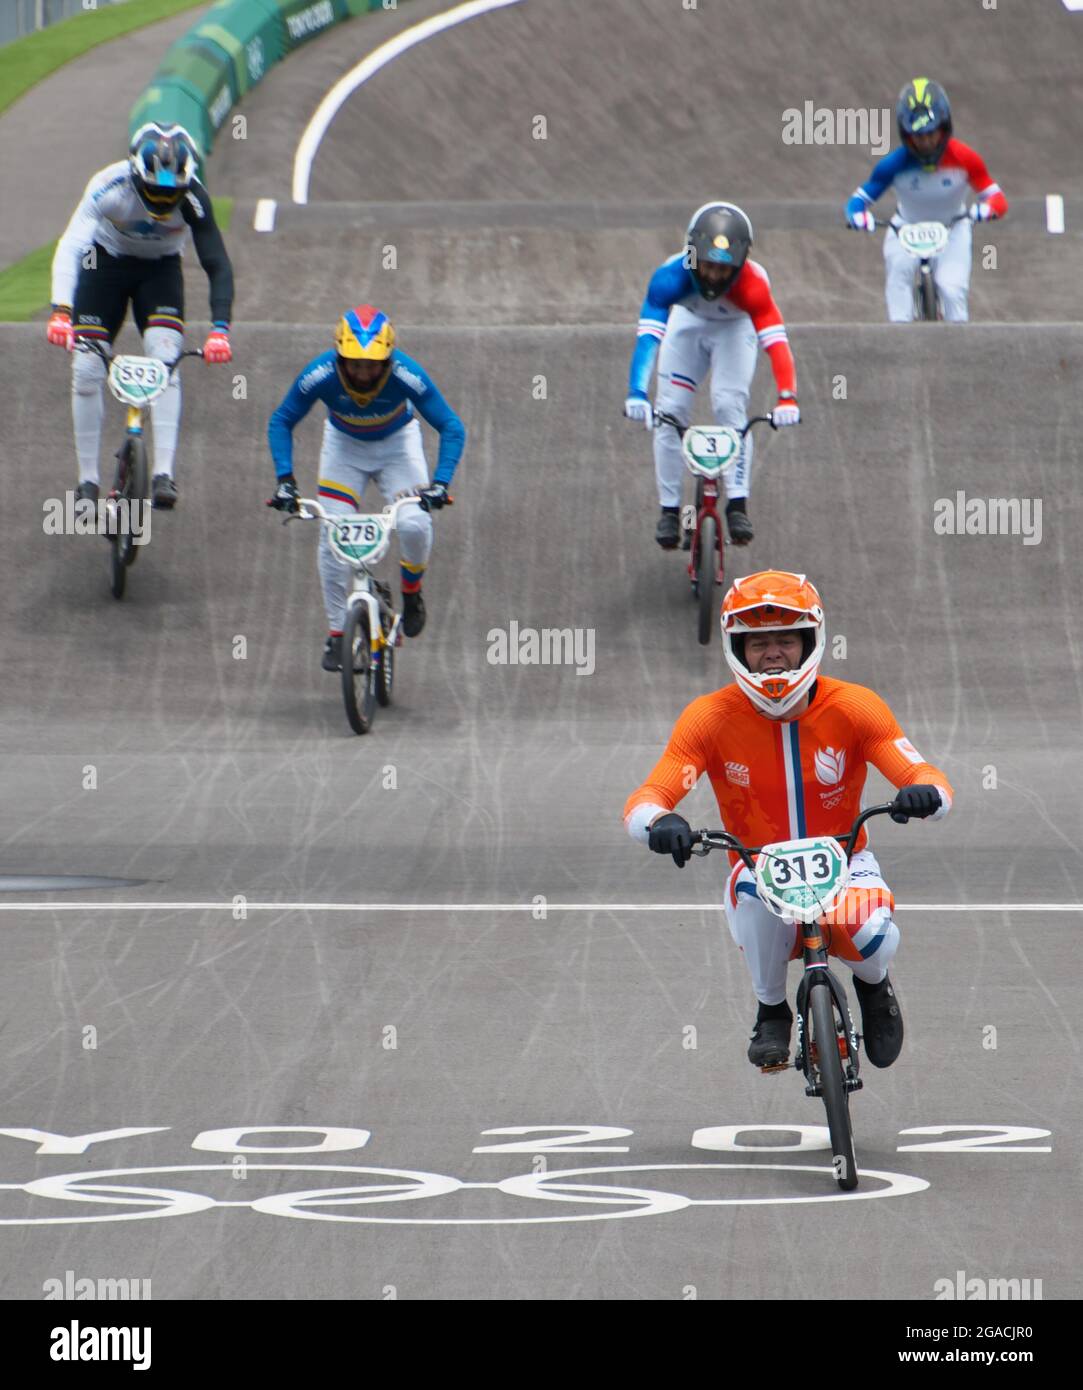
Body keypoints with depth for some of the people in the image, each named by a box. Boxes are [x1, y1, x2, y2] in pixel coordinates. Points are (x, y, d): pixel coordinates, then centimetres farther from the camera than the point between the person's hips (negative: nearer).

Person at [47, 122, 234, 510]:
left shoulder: (193, 197, -30)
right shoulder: (110, 187, -33)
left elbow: (217, 265, -31)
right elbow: (70, 246, -40)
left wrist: (219, 329, -45)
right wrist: (60, 311, -54)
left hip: (160, 269, 0)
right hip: (106, 260, 0)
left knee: (165, 361, -22)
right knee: (86, 369, -7)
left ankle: (164, 473, -22)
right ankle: (88, 481, 4)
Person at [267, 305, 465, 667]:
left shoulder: (406, 375, -35)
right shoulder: (320, 375, -32)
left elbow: (451, 427, -27)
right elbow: (281, 422, -18)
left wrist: (440, 483, -40)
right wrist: (285, 479, -29)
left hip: (396, 442, -1)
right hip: (344, 443, 1)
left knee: (414, 523, -23)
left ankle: (411, 591, 9)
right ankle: (337, 633, 0)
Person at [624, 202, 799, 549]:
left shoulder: (753, 284, -39)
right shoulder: (671, 277, -38)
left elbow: (776, 341, -45)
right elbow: (648, 335, -44)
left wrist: (787, 398, -58)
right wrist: (637, 394, -56)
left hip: (734, 328, -1)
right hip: (688, 324, 1)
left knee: (730, 406, -20)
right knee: (669, 412, -8)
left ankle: (737, 505, -15)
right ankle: (669, 510, 3)